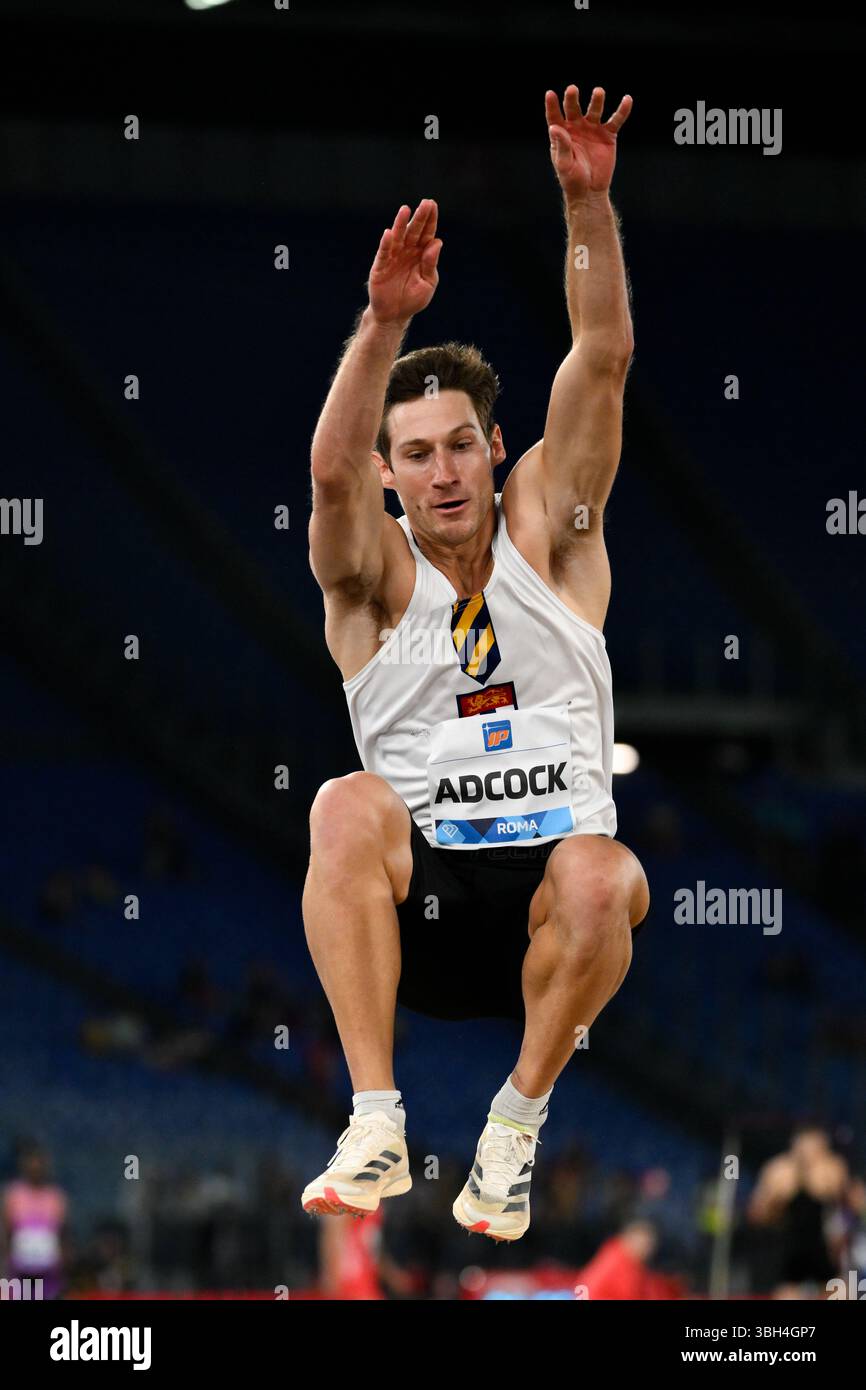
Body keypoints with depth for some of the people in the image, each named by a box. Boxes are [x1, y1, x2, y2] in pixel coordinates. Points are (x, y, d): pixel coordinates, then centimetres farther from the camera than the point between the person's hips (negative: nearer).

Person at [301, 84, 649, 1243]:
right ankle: (375, 1125, -31)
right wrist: (384, 322, -37)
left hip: (550, 897, 0)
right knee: (348, 805, -32)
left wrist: (590, 206, -20)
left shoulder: (547, 531, 7)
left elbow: (603, 361, -5)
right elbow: (331, 469, -20)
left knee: (599, 879, -35)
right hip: (419, 904, 0)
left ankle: (521, 1119, -11)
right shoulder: (374, 573, 3)